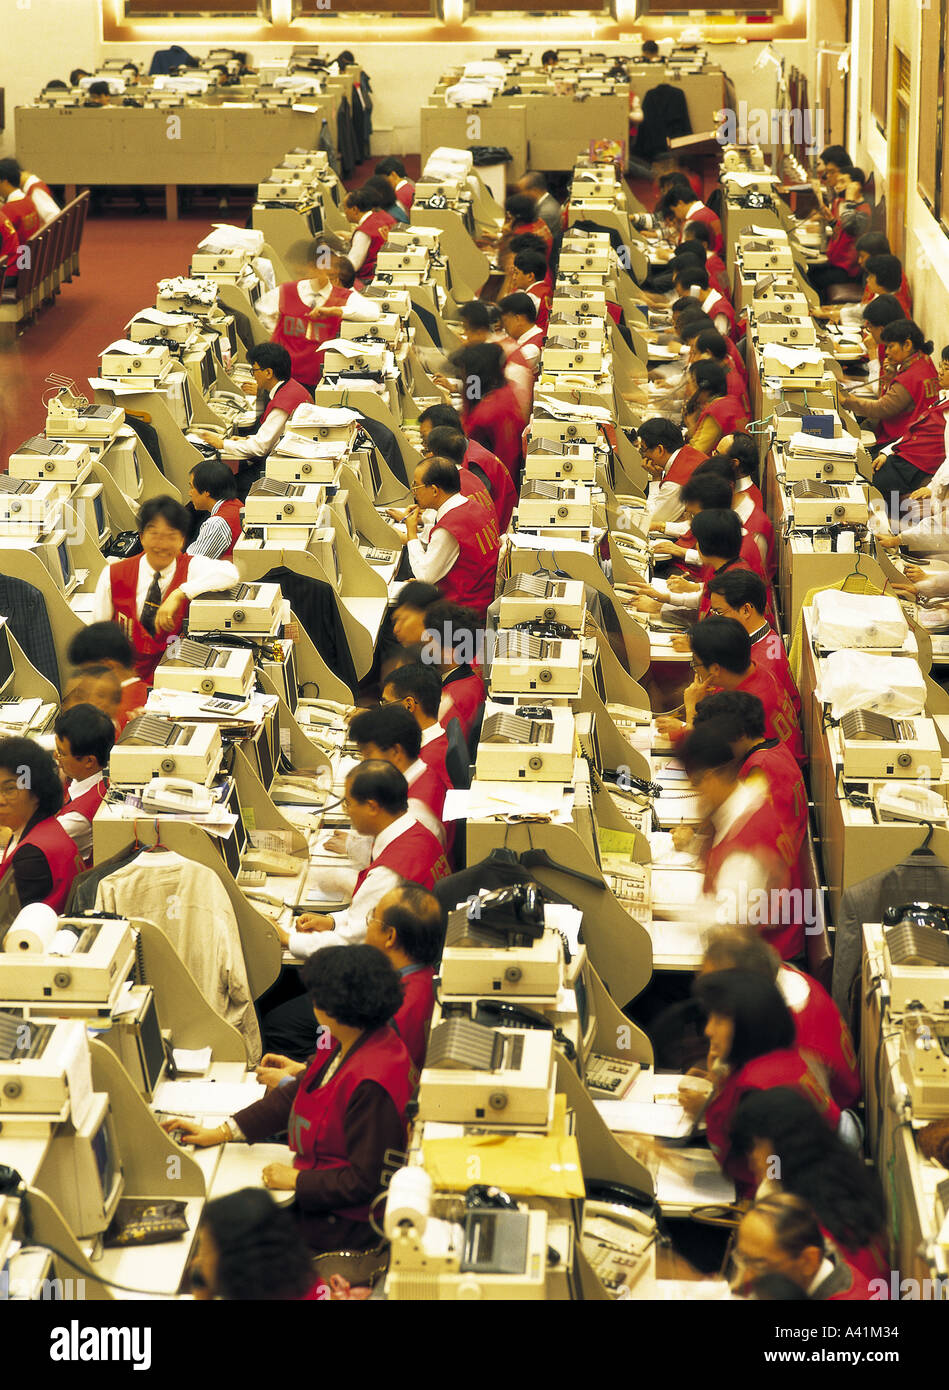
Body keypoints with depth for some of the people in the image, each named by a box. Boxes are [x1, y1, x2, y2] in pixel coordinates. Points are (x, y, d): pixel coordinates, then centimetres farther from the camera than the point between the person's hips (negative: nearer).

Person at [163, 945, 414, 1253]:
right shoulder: (344, 1045, -1)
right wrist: (221, 1132, 8)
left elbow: (364, 1181, -27)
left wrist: (297, 1181, -16)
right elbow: (296, 1095, 10)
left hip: (346, 1223, -9)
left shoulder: (372, 1083, -31)